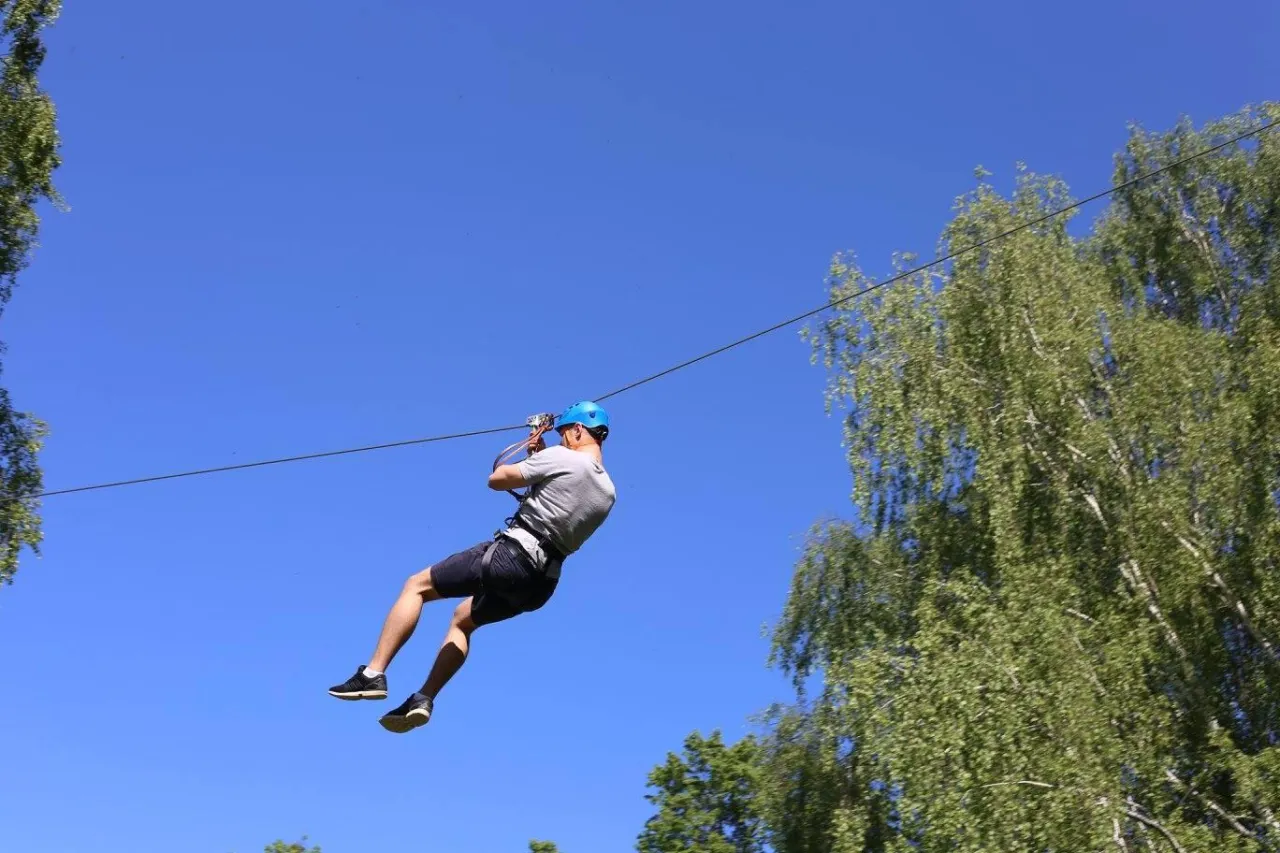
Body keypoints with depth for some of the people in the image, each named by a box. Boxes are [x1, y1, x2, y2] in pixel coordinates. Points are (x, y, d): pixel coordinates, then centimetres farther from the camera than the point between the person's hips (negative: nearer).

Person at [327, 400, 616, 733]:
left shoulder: (560, 458, -10)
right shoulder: (608, 492, 12)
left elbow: (496, 479, -2)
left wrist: (530, 458, 16)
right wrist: (539, 457, 23)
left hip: (509, 556, -8)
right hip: (540, 584, 8)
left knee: (416, 586, 6)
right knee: (463, 619, 28)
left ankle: (373, 675, -2)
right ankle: (423, 699, 17)